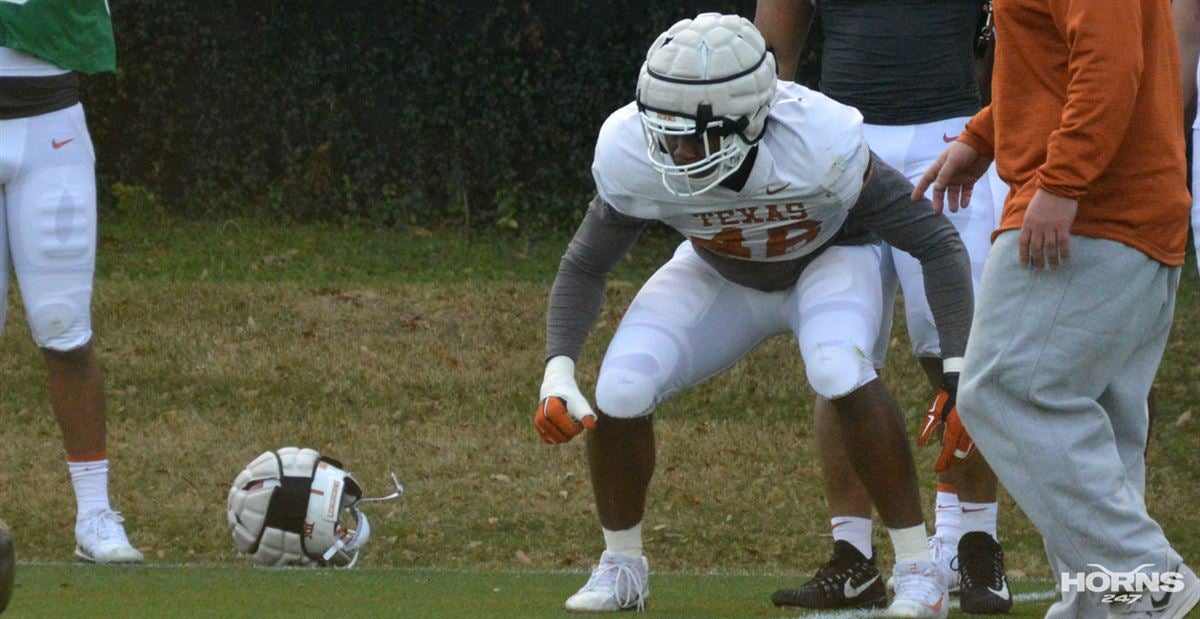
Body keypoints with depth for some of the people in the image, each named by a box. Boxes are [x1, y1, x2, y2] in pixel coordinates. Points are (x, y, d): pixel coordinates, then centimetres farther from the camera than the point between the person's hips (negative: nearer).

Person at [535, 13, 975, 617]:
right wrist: (557, 369, -26)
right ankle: (621, 567, 8)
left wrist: (959, 374, -35)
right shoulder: (633, 155, -30)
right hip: (719, 275, 3)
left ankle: (917, 568, -20)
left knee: (839, 373, -34)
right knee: (620, 392, -19)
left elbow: (937, 245, -28)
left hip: (827, 261, -3)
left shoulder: (820, 145, -39)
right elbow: (584, 267, -11)